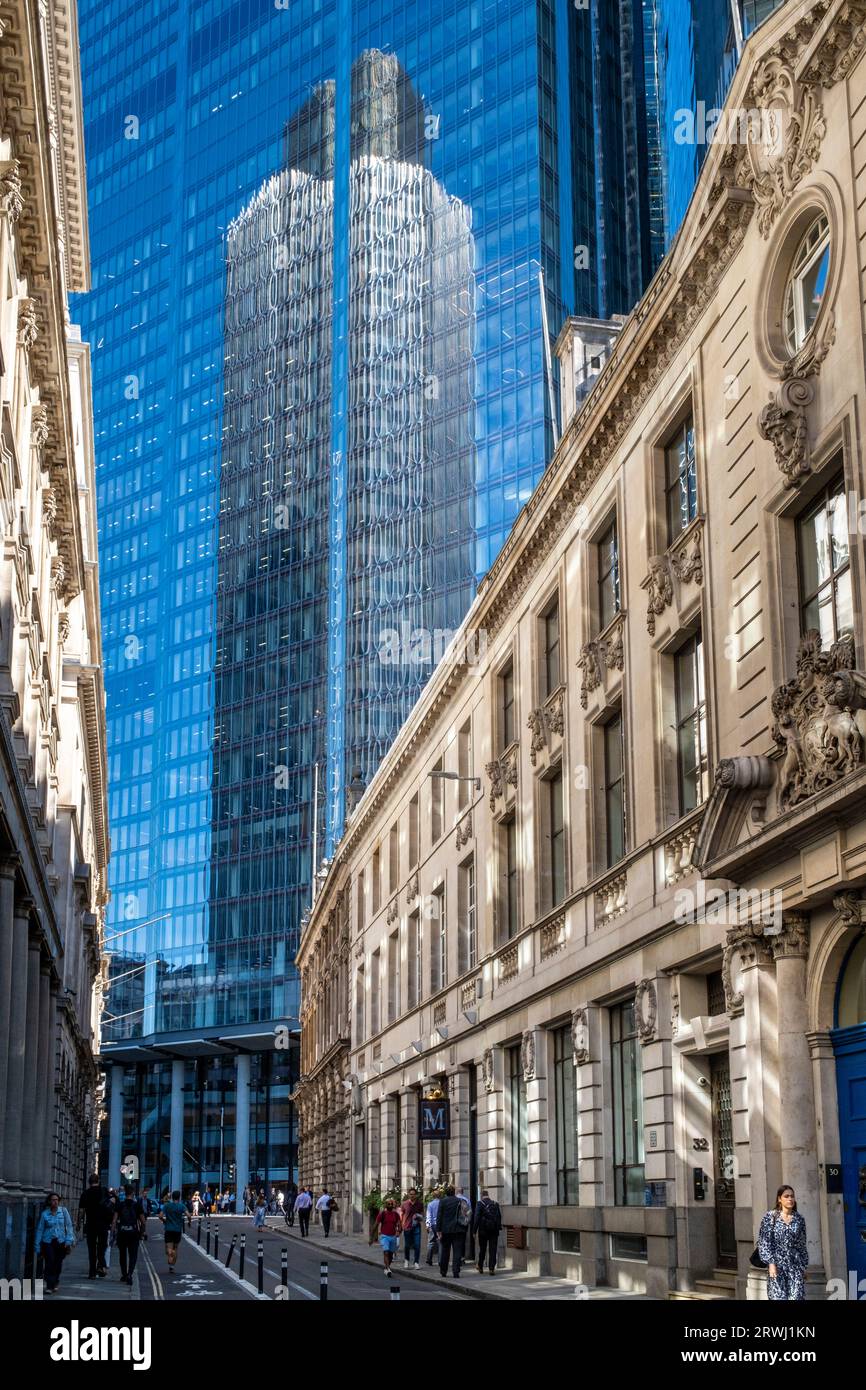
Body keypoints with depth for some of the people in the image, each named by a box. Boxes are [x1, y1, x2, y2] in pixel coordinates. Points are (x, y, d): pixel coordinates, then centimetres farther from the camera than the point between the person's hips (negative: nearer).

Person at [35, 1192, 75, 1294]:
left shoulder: (63, 1211, 0)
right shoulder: (45, 1214, 0)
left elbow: (69, 1226, 2)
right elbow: (39, 1230, 4)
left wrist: (69, 1240, -7)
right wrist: (38, 1246, 4)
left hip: (61, 1242, 1)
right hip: (48, 1242, -1)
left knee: (58, 1264, 5)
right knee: (49, 1263, -13)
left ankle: (55, 1284, 26)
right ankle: (49, 1286, -8)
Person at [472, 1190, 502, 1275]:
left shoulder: (480, 1204, -5)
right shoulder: (496, 1204, 6)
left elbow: (476, 1218, -9)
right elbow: (499, 1217, 10)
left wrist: (474, 1231, -7)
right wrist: (498, 1227, 16)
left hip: (483, 1230, -2)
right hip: (494, 1230, 2)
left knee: (482, 1249, 12)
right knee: (493, 1250, 2)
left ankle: (480, 1267, 23)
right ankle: (492, 1268, -5)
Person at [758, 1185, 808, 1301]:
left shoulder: (799, 1219, 9)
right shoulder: (770, 1217, -1)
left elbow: (802, 1245, 14)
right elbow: (763, 1242, -4)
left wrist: (804, 1266, 13)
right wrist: (771, 1263, -12)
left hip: (795, 1265, 3)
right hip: (777, 1265, -3)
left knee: (797, 1297, -7)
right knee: (779, 1297, -6)